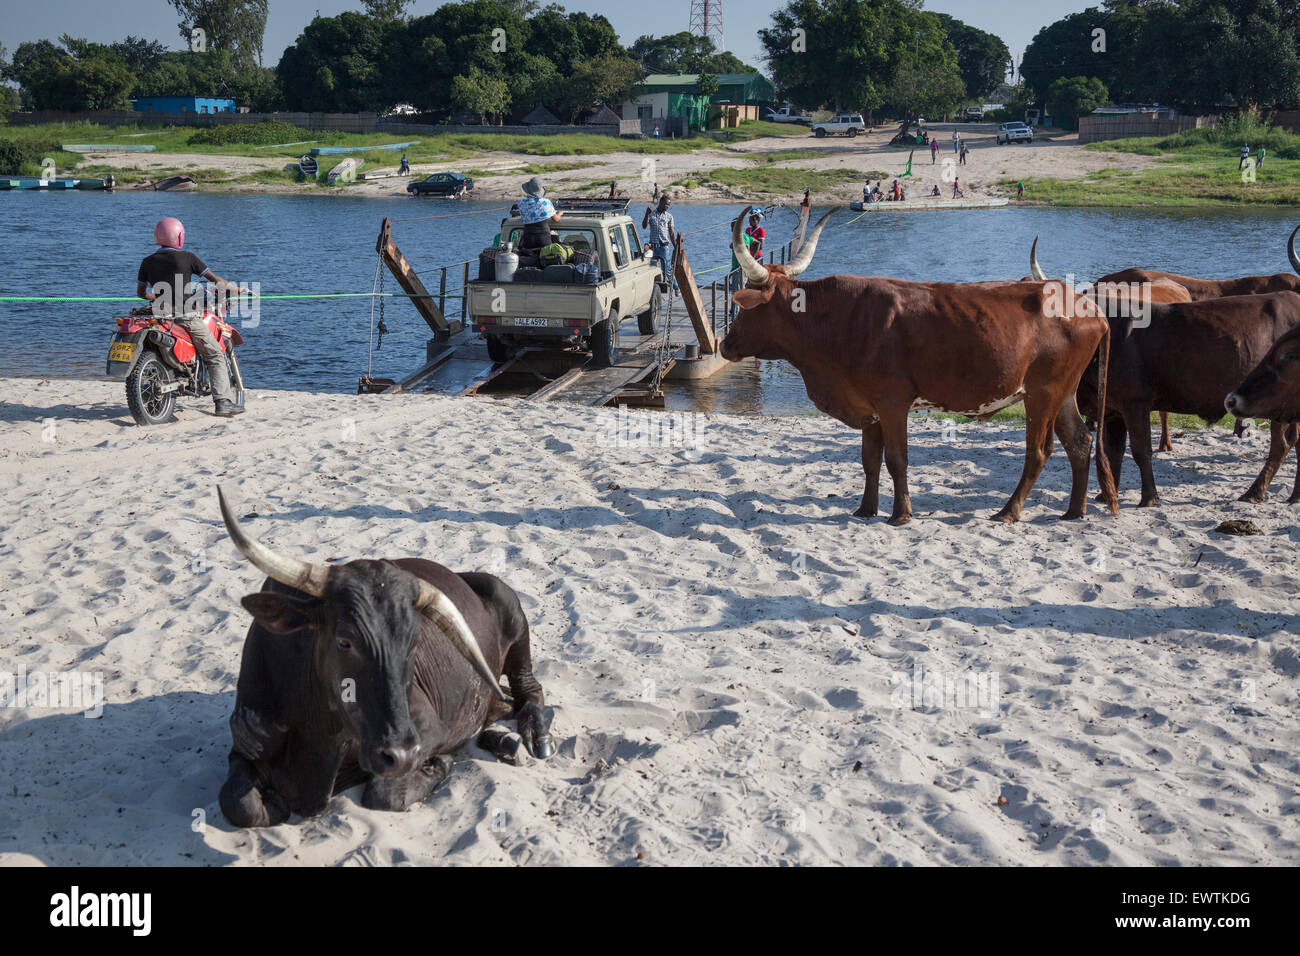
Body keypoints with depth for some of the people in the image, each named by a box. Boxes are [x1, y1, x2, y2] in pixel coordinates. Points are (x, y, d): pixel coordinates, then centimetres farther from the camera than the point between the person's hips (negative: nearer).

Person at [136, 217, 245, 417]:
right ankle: (223, 402, -11)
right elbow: (214, 279, -1)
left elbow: (140, 291, 16)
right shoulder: (187, 258, -3)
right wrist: (234, 288, 13)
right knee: (215, 356, 1)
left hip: (161, 316, 5)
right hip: (187, 316, -4)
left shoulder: (148, 262, 8)